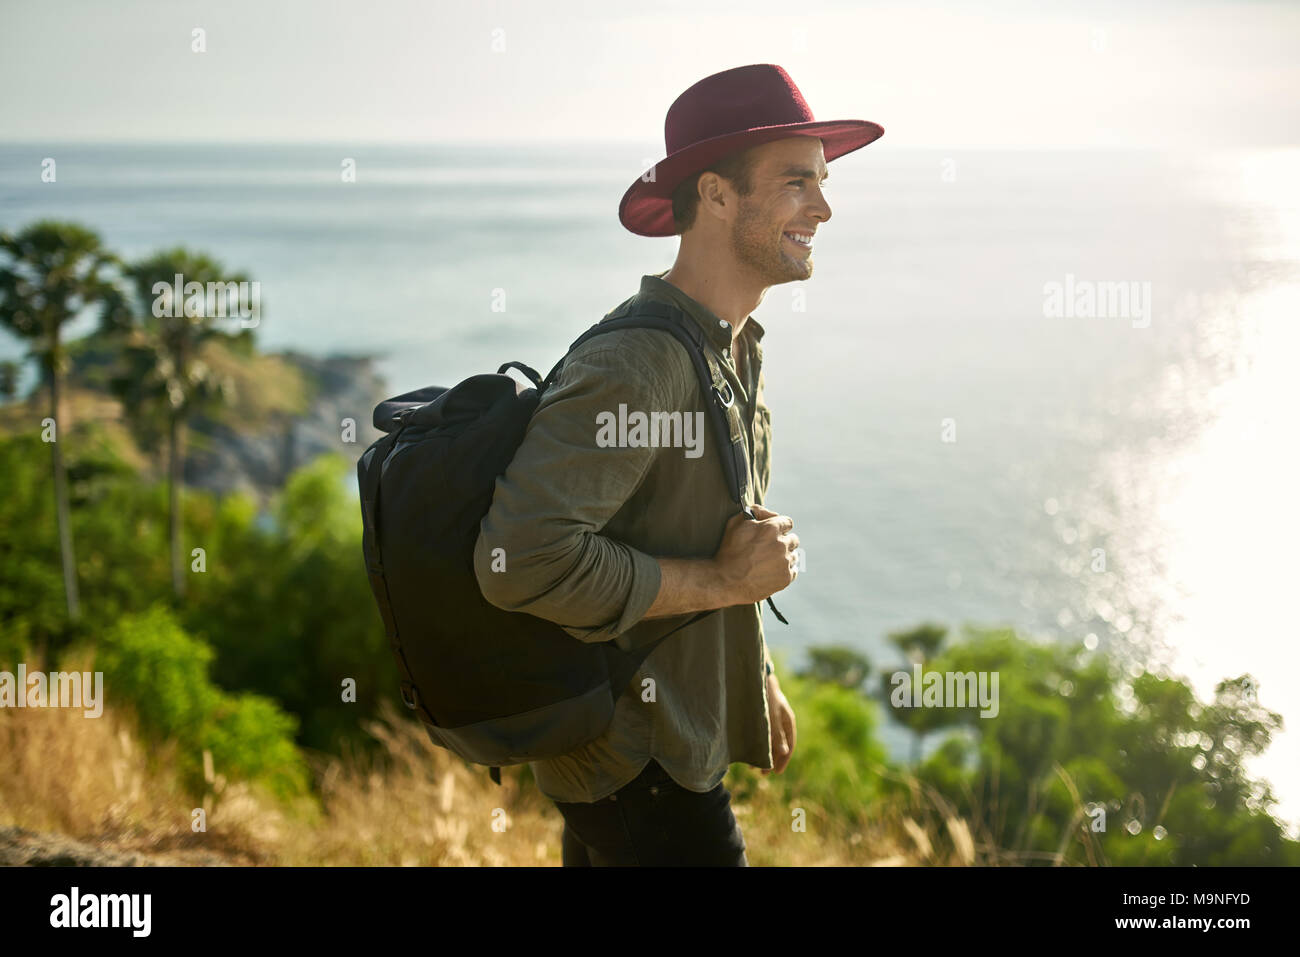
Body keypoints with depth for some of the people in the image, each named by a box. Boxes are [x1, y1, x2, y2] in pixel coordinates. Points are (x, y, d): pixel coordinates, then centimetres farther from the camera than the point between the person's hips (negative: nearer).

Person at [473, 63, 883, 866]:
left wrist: (757, 680, 22)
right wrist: (723, 582, -25)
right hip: (631, 757, -9)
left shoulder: (737, 349, 7)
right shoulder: (636, 363, -26)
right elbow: (522, 558, -36)